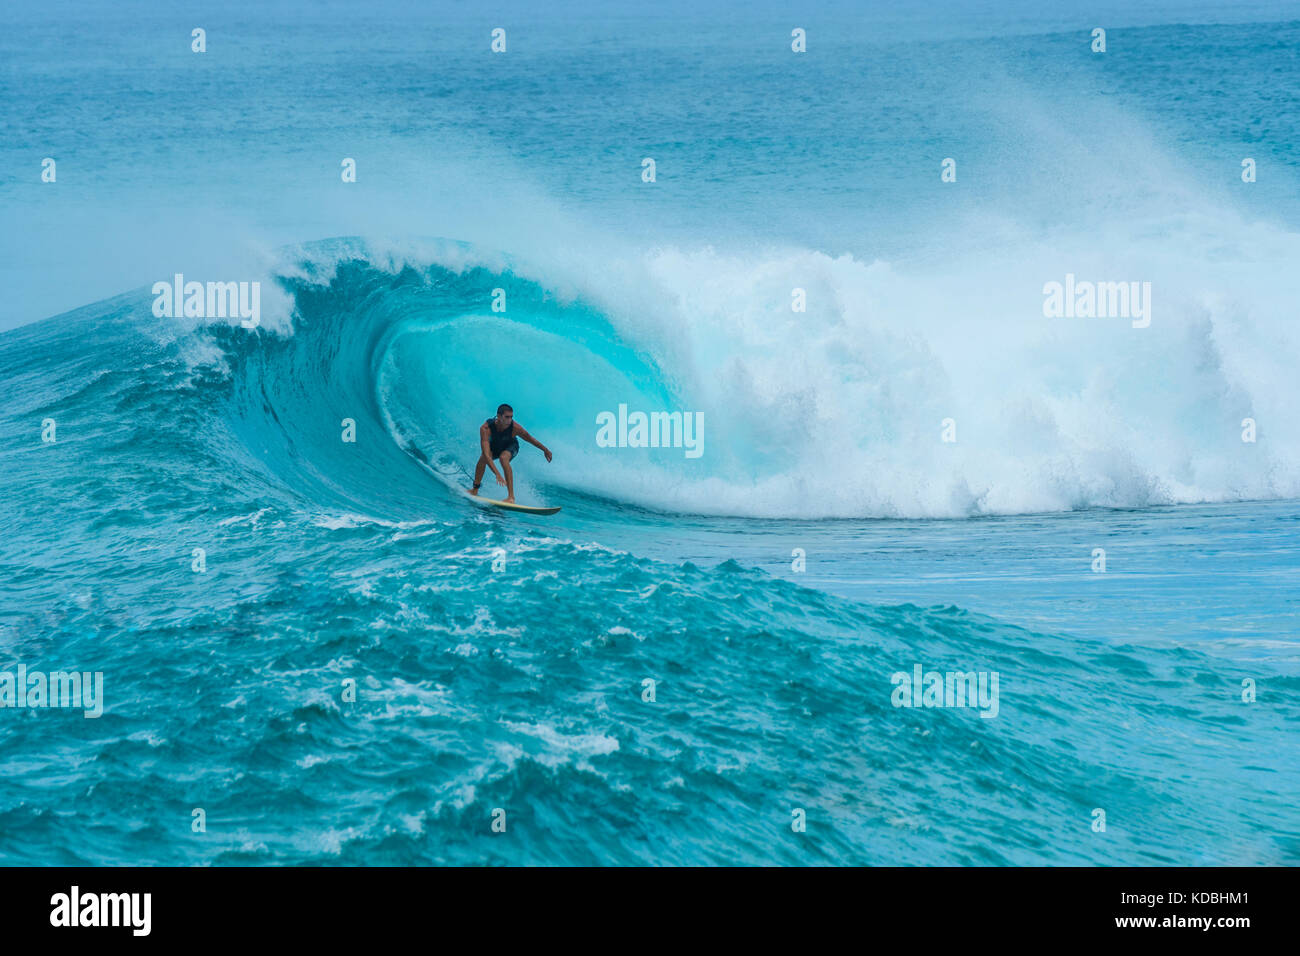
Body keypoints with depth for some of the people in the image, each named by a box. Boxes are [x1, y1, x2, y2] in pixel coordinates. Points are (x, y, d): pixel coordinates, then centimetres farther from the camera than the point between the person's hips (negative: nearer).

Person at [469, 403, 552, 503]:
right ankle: (475, 489, -9)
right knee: (483, 457, -30)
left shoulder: (515, 427, -35)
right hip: (493, 446, 1)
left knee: (503, 457, -33)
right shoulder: (485, 428, -39)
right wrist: (497, 474, -58)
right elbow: (486, 454, -48)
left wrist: (545, 450, 0)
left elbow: (530, 439, -15)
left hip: (510, 447, -1)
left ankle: (511, 496, -35)